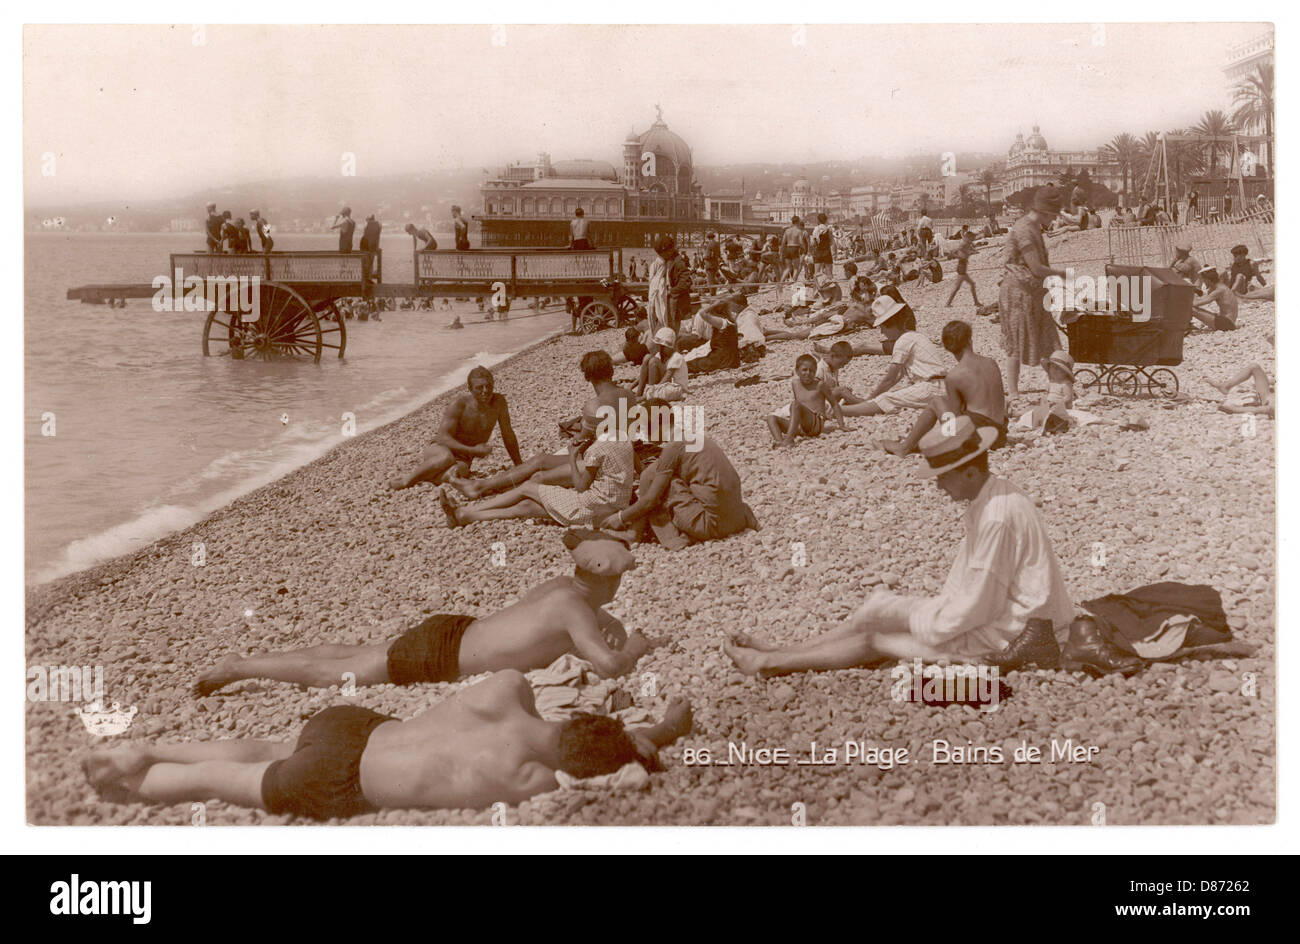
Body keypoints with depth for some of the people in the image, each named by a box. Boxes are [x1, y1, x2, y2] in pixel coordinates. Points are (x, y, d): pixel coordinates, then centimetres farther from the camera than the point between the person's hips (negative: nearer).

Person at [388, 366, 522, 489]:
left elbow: (508, 434, 4)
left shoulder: (498, 402, -8)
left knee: (456, 473, -36)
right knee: (446, 457, -42)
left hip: (463, 459, 3)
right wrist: (472, 450, -32)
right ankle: (407, 479, -15)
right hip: (440, 449, -2)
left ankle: (424, 470, -6)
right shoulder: (458, 404, -19)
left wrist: (520, 466, 10)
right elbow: (444, 437, -22)